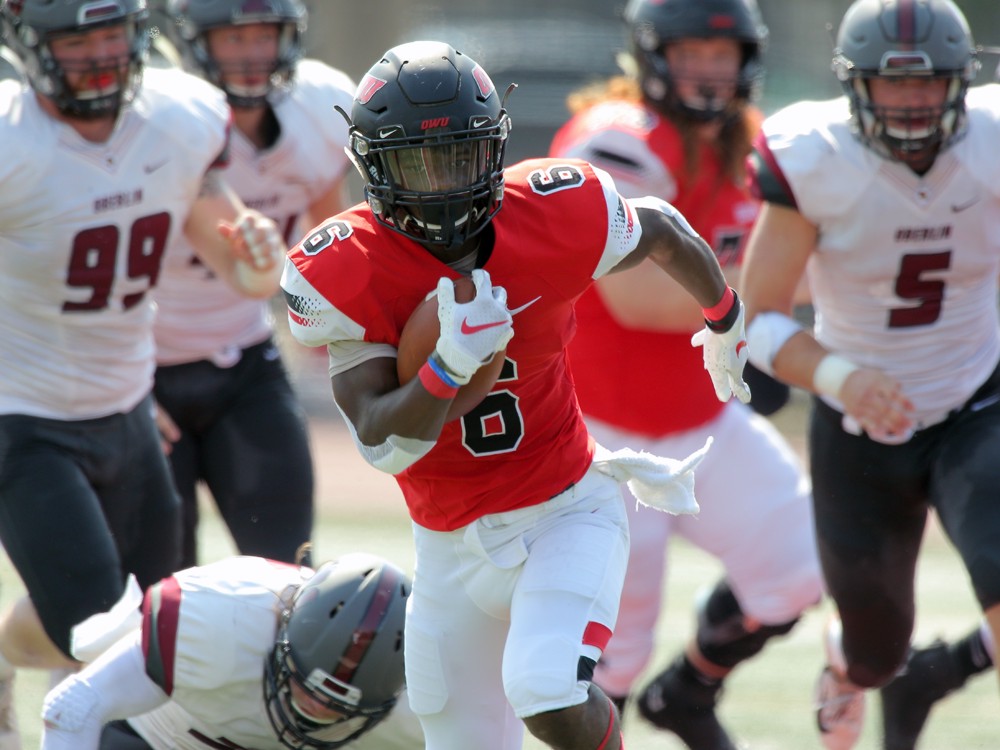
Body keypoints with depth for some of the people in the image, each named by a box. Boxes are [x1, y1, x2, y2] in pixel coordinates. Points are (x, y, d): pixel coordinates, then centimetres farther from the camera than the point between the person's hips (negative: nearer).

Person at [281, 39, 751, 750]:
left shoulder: (555, 217, -15)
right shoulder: (346, 271, -15)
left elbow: (662, 230, 8)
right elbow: (380, 443, -19)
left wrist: (724, 324, 25)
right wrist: (449, 368, -37)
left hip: (566, 511, -2)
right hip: (452, 549, 2)